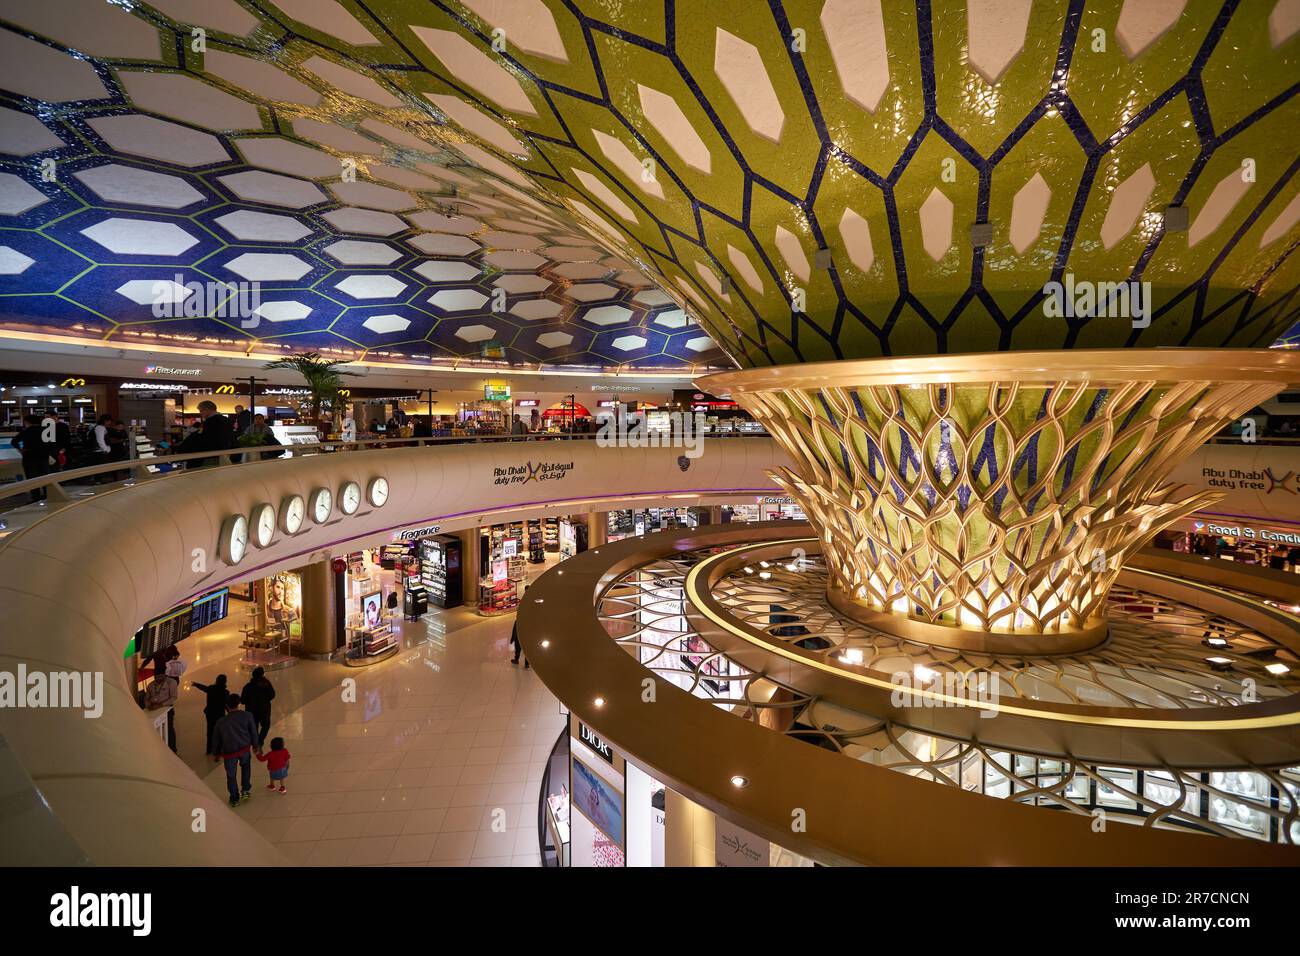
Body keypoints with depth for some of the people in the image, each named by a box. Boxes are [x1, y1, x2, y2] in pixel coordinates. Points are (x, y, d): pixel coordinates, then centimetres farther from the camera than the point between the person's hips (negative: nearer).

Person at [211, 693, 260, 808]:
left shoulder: (221, 722, -2)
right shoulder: (247, 716, -6)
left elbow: (216, 739, 8)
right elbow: (253, 732, 1)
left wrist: (217, 753, 25)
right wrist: (255, 745, 18)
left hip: (229, 752, 0)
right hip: (244, 748, 0)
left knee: (231, 775, 16)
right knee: (246, 766, 29)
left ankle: (234, 799, 26)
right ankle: (246, 790, 24)